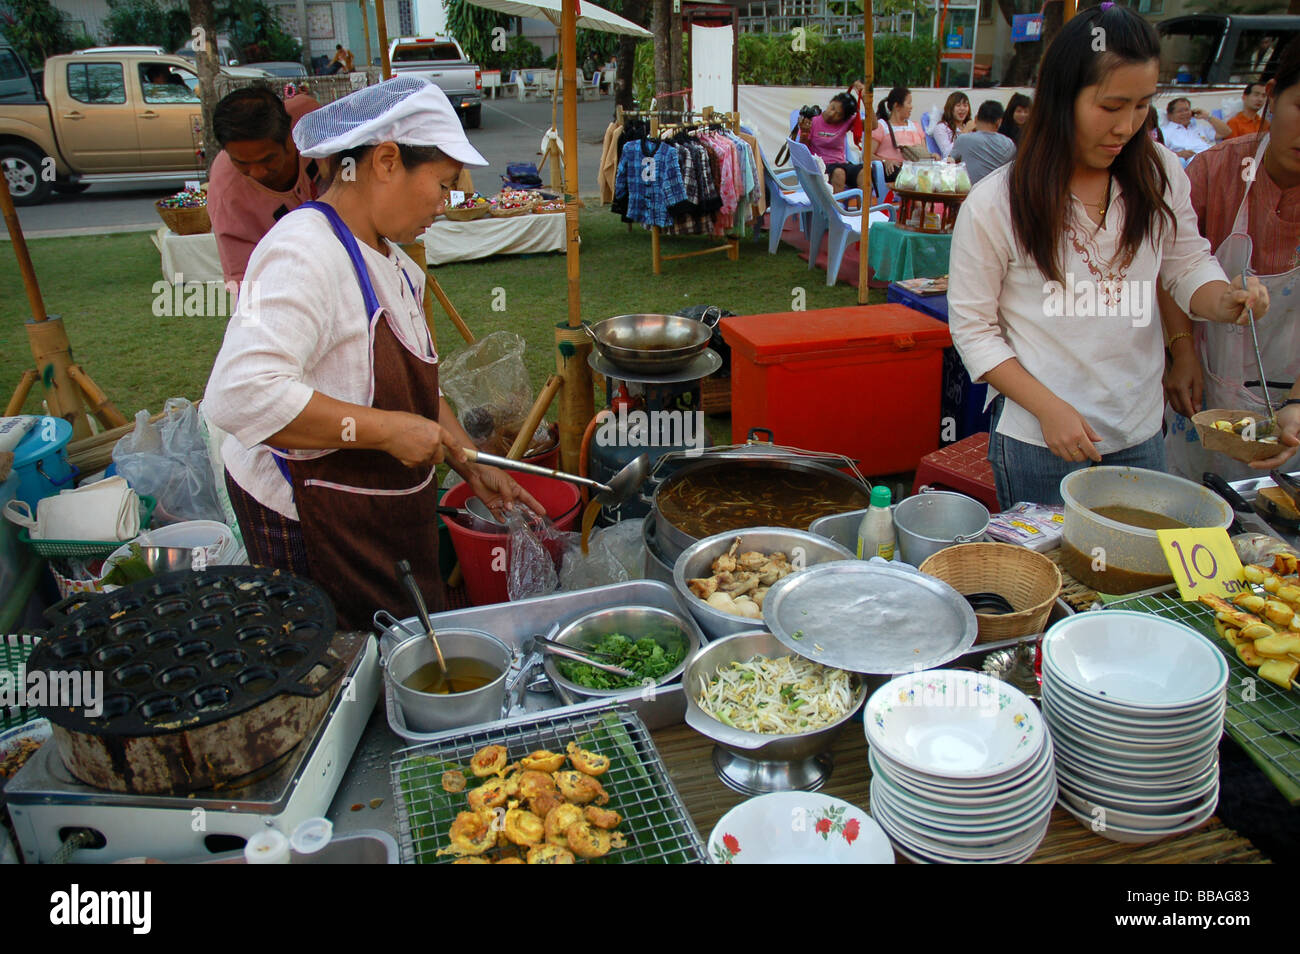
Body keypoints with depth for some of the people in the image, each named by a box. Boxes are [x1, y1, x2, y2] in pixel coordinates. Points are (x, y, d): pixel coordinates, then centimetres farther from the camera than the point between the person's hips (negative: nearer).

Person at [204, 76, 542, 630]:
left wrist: (471, 467, 13)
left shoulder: (386, 257, 10)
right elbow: (240, 393, -35)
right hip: (311, 519, -9)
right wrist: (387, 429, -29)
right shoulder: (305, 252, -23)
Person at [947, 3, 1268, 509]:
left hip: (1140, 435, 4)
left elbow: (1188, 264, 12)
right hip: (1038, 443, -4)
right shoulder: (993, 203, -13)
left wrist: (1225, 300, -12)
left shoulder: (1160, 175, -2)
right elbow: (972, 329, -10)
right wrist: (1049, 407, -17)